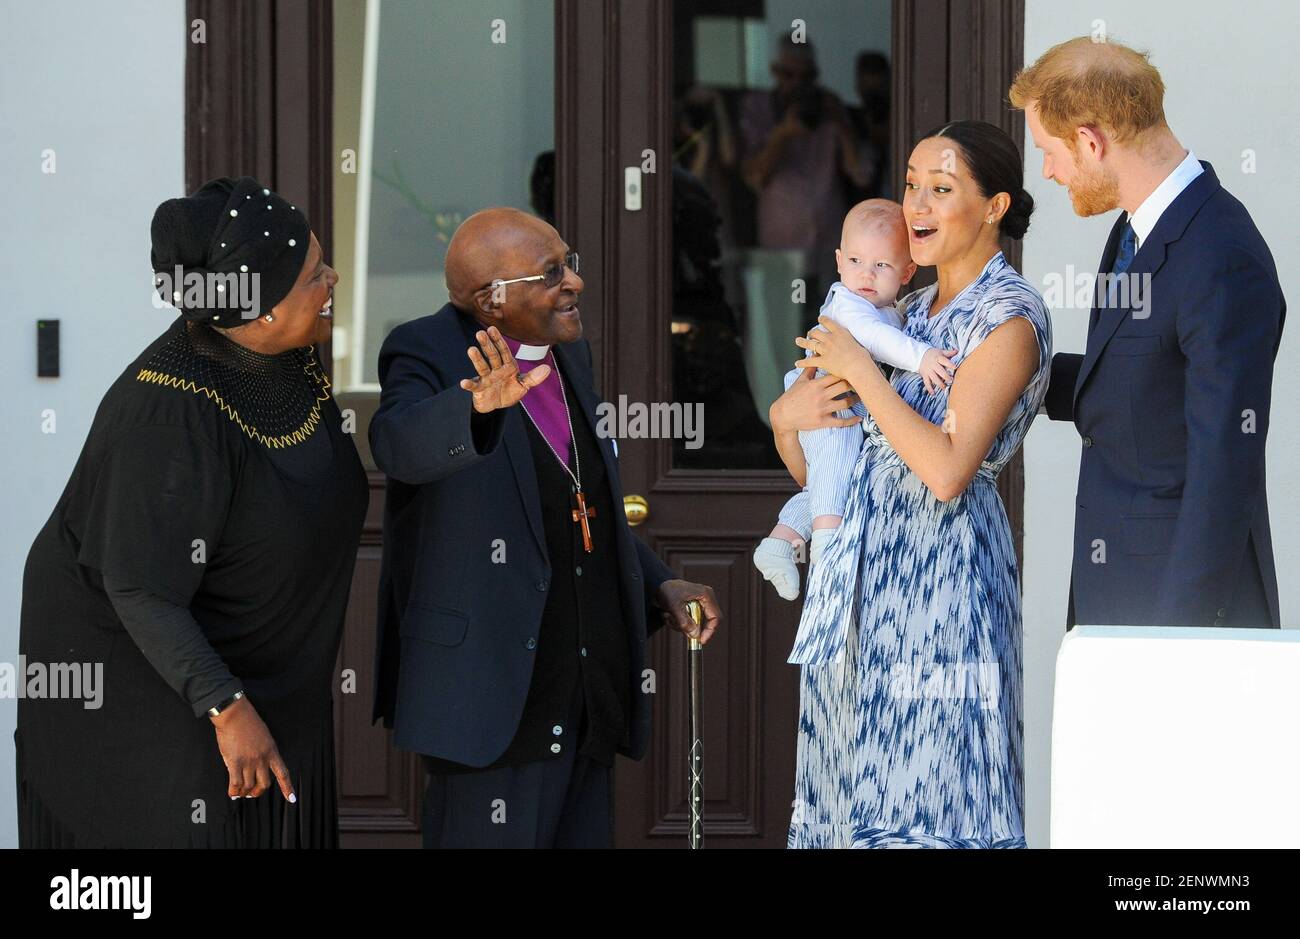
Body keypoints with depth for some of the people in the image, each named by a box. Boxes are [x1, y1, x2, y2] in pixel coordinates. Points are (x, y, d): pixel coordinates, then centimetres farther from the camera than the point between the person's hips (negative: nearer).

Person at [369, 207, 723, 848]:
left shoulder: (568, 353, 12)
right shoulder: (427, 355, -10)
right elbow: (400, 444, -34)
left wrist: (657, 586, 11)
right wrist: (479, 406, -53)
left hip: (590, 696, 7)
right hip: (493, 697, -7)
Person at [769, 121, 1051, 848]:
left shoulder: (1010, 317, -7)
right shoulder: (912, 312, 17)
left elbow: (947, 468, -19)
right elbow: (817, 471, 20)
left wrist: (859, 369, -12)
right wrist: (786, 419, -2)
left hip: (941, 575, -8)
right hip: (863, 580, 8)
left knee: (926, 795, -8)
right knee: (853, 791, 7)